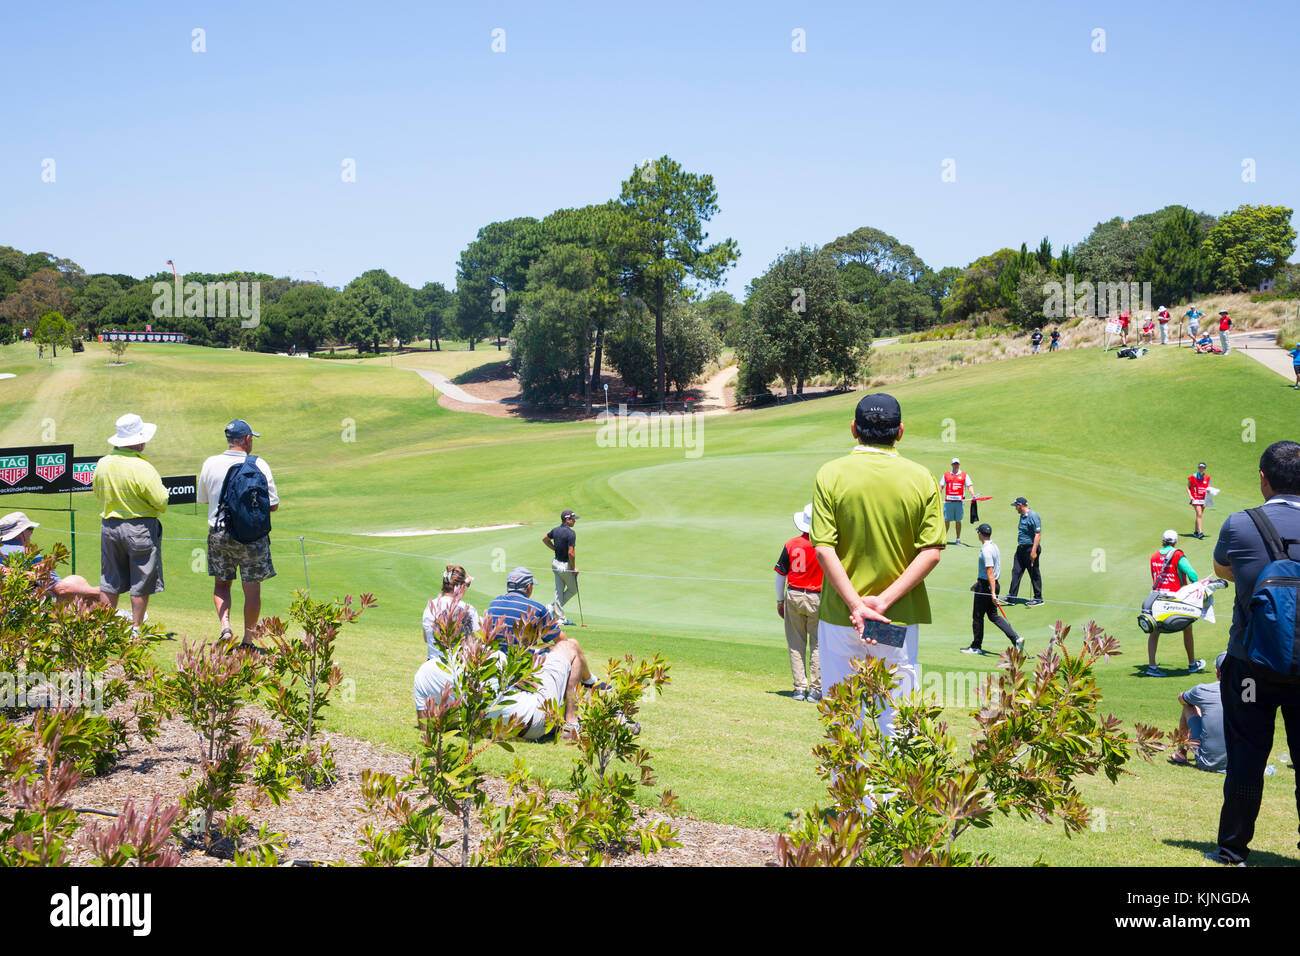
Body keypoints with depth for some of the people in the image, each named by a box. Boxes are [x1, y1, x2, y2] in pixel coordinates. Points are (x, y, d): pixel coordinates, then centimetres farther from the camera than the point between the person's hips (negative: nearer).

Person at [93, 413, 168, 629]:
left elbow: (97, 494, 15)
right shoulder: (142, 468, -18)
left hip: (109, 525, 6)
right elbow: (161, 501, -16)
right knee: (141, 584, 4)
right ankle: (136, 628, 7)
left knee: (110, 582, 13)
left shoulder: (103, 464, 1)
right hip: (141, 528, -6)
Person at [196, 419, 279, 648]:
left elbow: (202, 499, 10)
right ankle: (248, 640, 14)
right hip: (252, 536, -2)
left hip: (218, 533, 2)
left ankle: (225, 626, -1)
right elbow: (273, 504, -8)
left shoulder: (210, 464, -2)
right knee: (252, 589, 9)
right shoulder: (259, 465, -10)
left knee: (221, 584, 19)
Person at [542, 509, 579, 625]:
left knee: (559, 590, 11)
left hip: (556, 563, 8)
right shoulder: (571, 533, -21)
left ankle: (561, 617, 12)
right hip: (566, 565, -8)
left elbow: (545, 539, 20)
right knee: (573, 589, 11)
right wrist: (574, 567, -12)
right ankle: (553, 607, 6)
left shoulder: (556, 530, 3)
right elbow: (571, 552, -25)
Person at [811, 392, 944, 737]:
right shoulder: (921, 477, 0)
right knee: (896, 719, 8)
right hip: (900, 618, 1)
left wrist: (856, 605, -12)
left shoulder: (831, 474, -4)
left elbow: (824, 549, -11)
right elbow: (932, 551, -6)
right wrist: (884, 601, -9)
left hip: (839, 617, -1)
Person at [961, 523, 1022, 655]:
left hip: (985, 586, -9)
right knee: (993, 615, 11)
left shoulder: (986, 550, -20)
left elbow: (990, 573, -24)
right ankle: (1016, 638, 1)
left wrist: (993, 593, -26)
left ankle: (976, 647, 14)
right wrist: (978, 583, 30)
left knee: (977, 616, 4)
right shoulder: (994, 547, 11)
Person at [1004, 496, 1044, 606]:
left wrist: (1034, 551, -24)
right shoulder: (1022, 516, 11)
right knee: (1016, 571, 6)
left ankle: (1038, 598, 11)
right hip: (1021, 548, 9)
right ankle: (1011, 596, 10)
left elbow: (1038, 534, -21)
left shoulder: (1033, 516, -17)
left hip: (1031, 549, -9)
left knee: (1034, 574, 1)